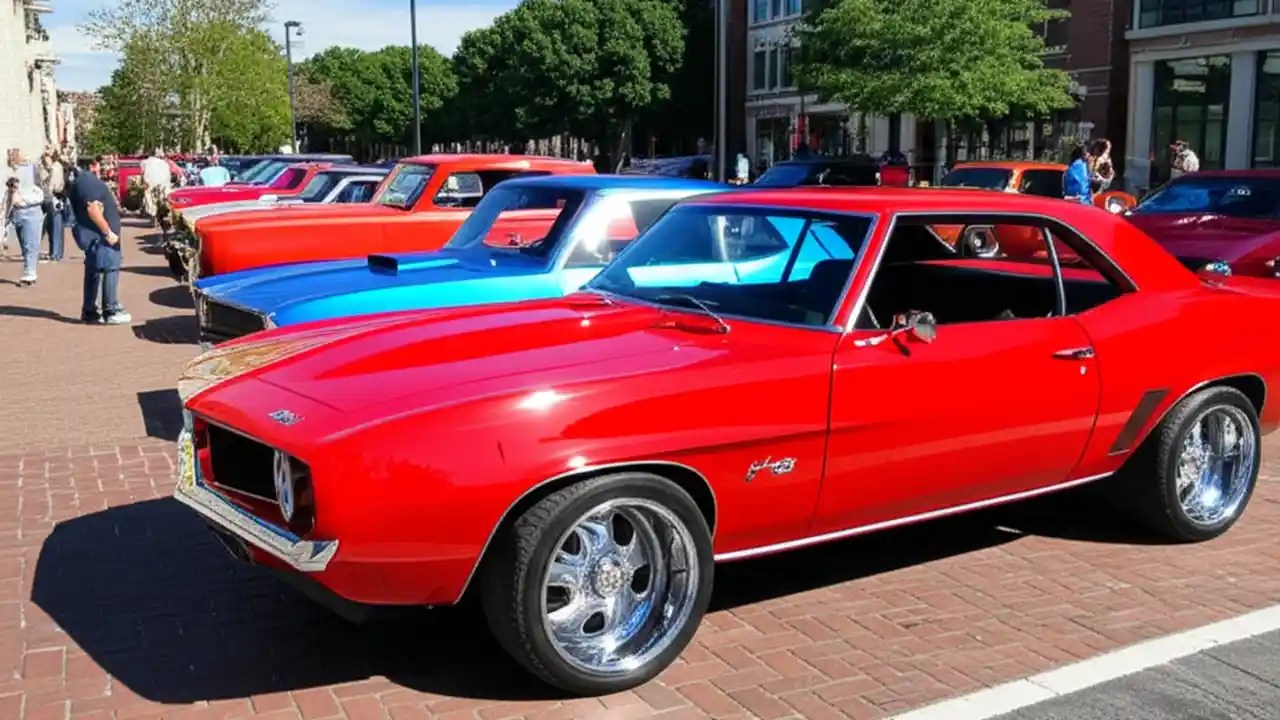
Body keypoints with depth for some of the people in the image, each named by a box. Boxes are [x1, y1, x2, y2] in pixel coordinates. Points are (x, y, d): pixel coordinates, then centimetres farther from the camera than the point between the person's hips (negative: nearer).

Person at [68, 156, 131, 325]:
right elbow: (93, 210, -25)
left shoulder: (87, 179, 16)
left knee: (94, 272, 13)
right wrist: (108, 232, -23)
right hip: (98, 235, -11)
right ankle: (111, 312, -8)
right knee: (110, 269, -9)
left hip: (95, 235, 11)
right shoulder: (88, 181, -17)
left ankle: (89, 311, 17)